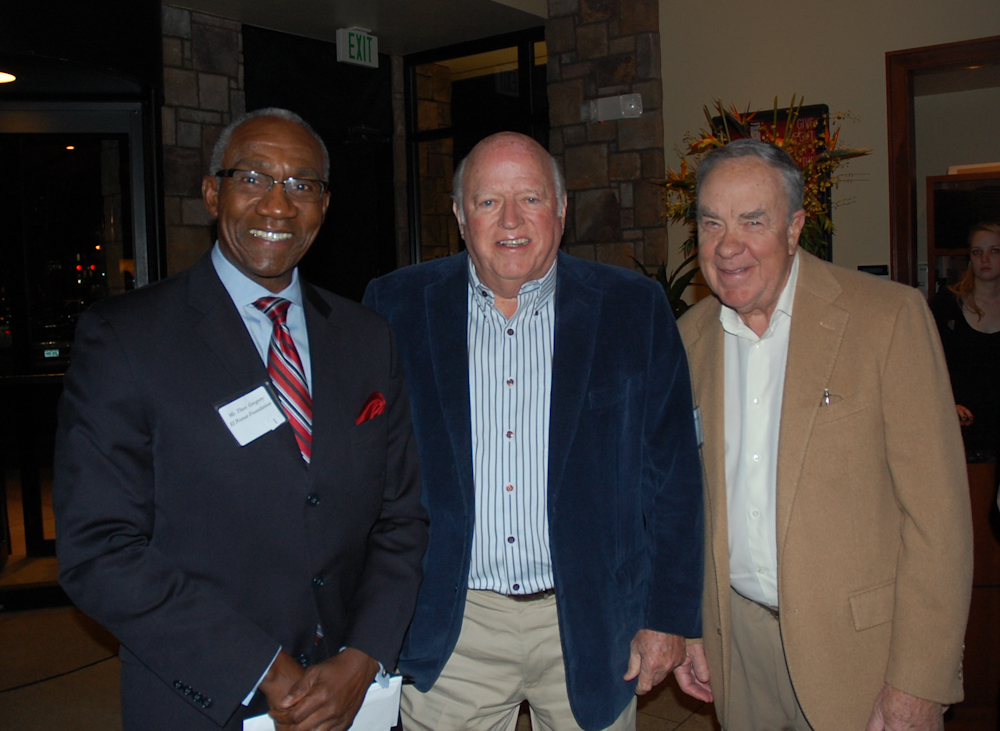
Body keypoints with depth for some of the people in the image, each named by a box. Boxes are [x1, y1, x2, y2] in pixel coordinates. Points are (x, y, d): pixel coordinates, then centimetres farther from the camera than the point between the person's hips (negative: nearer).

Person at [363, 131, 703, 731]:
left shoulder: (636, 310, -1)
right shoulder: (398, 308, -1)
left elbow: (672, 475, 0)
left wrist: (667, 617, -2)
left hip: (592, 626, 0)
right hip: (448, 631, 0)